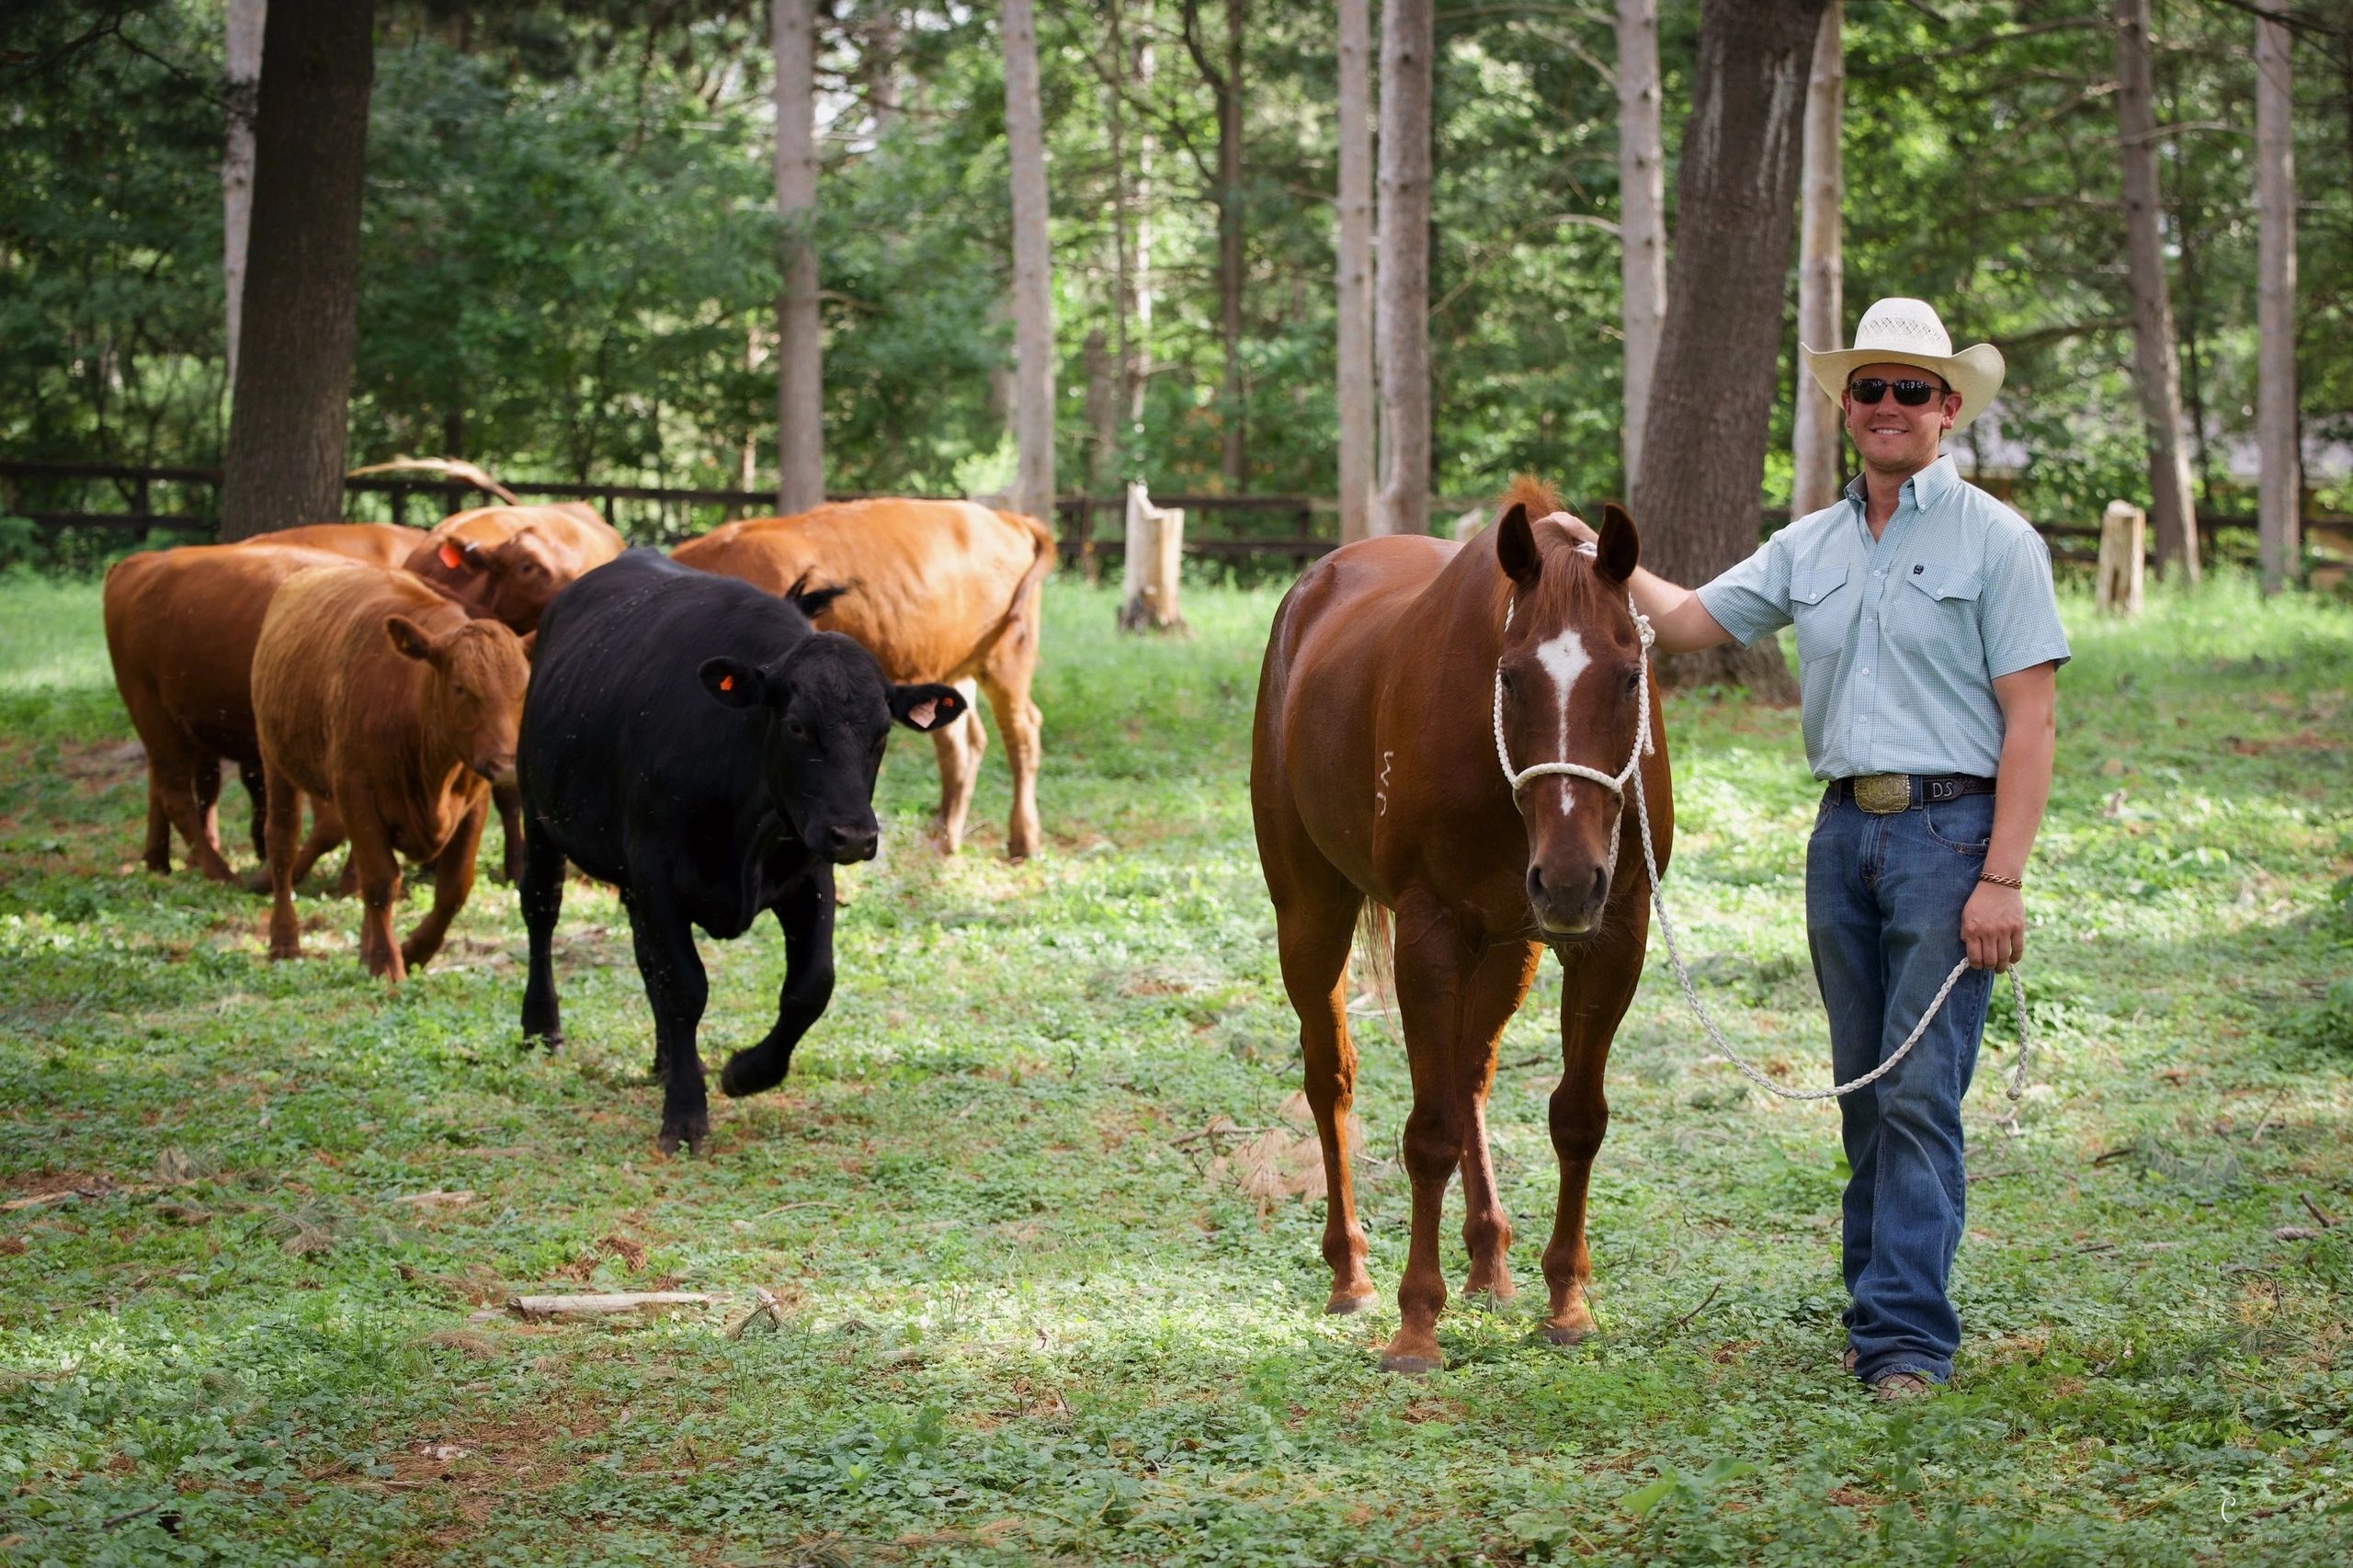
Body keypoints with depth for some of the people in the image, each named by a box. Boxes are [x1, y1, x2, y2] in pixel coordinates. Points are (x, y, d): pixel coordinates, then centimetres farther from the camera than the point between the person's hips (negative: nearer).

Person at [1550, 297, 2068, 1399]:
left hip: (1949, 830, -6)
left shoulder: (1993, 540, -4)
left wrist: (2002, 879, -15)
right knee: (1863, 1093, 11)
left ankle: (1906, 1337, -9)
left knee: (1920, 1093, -10)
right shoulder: (1811, 547, 13)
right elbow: (1692, 621, 22)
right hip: (1843, 833, 6)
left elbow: (2030, 718, -9)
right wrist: (1604, 559, 9)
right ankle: (1879, 1306, 20)